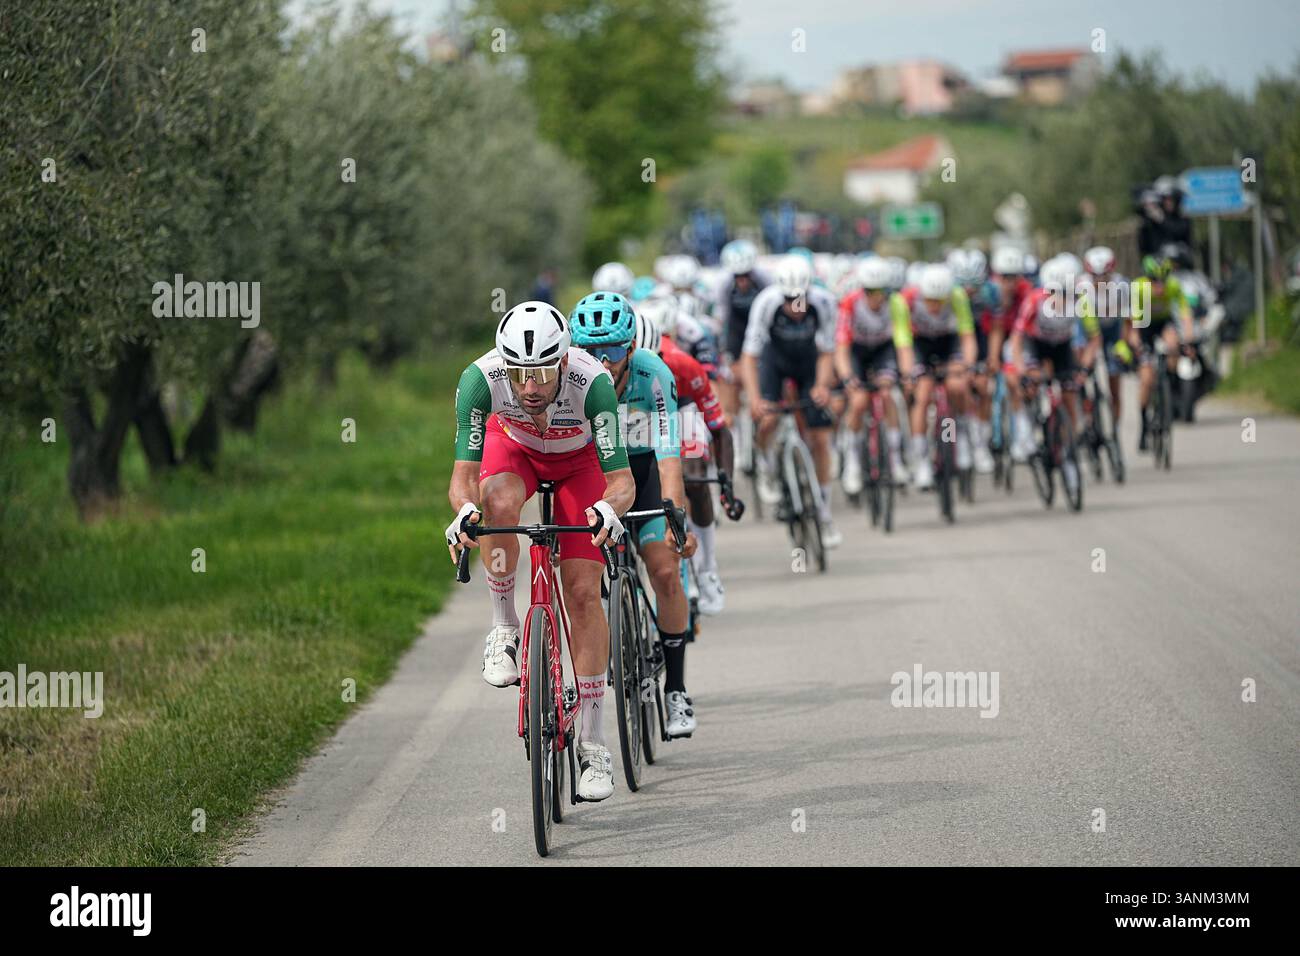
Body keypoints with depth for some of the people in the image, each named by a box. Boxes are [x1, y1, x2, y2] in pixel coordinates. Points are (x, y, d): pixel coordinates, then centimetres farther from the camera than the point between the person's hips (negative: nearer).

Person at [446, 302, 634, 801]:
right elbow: (463, 473, -34)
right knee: (498, 502, -37)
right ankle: (504, 628, -15)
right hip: (512, 445, 1)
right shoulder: (481, 379, -36)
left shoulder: (592, 382, -39)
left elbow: (622, 479, -38)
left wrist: (609, 508, -60)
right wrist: (464, 509, -56)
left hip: (577, 460, -1)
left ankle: (593, 741, -2)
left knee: (583, 592, -10)